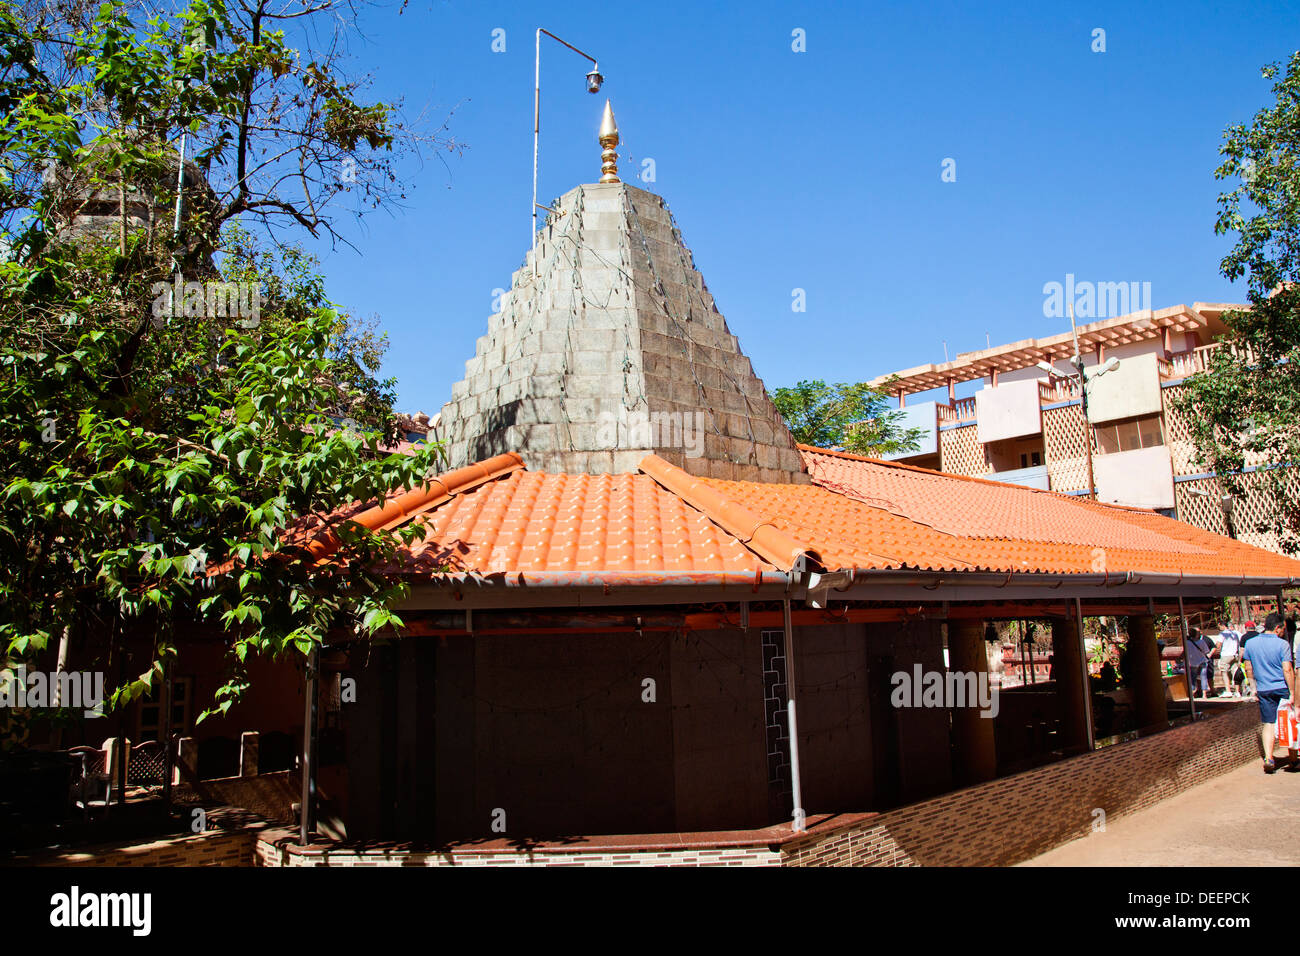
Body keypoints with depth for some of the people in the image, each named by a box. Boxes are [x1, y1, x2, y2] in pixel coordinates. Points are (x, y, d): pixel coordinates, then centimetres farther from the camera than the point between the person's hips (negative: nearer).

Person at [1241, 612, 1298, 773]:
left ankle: (1268, 758, -4)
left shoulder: (1251, 643, 3)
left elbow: (1248, 668, 9)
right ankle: (1293, 760, 16)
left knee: (1268, 724, 7)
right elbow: (1287, 670, -16)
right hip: (1283, 688, -3)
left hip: (1264, 690, 3)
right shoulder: (1282, 644, -12)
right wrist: (1292, 692, -12)